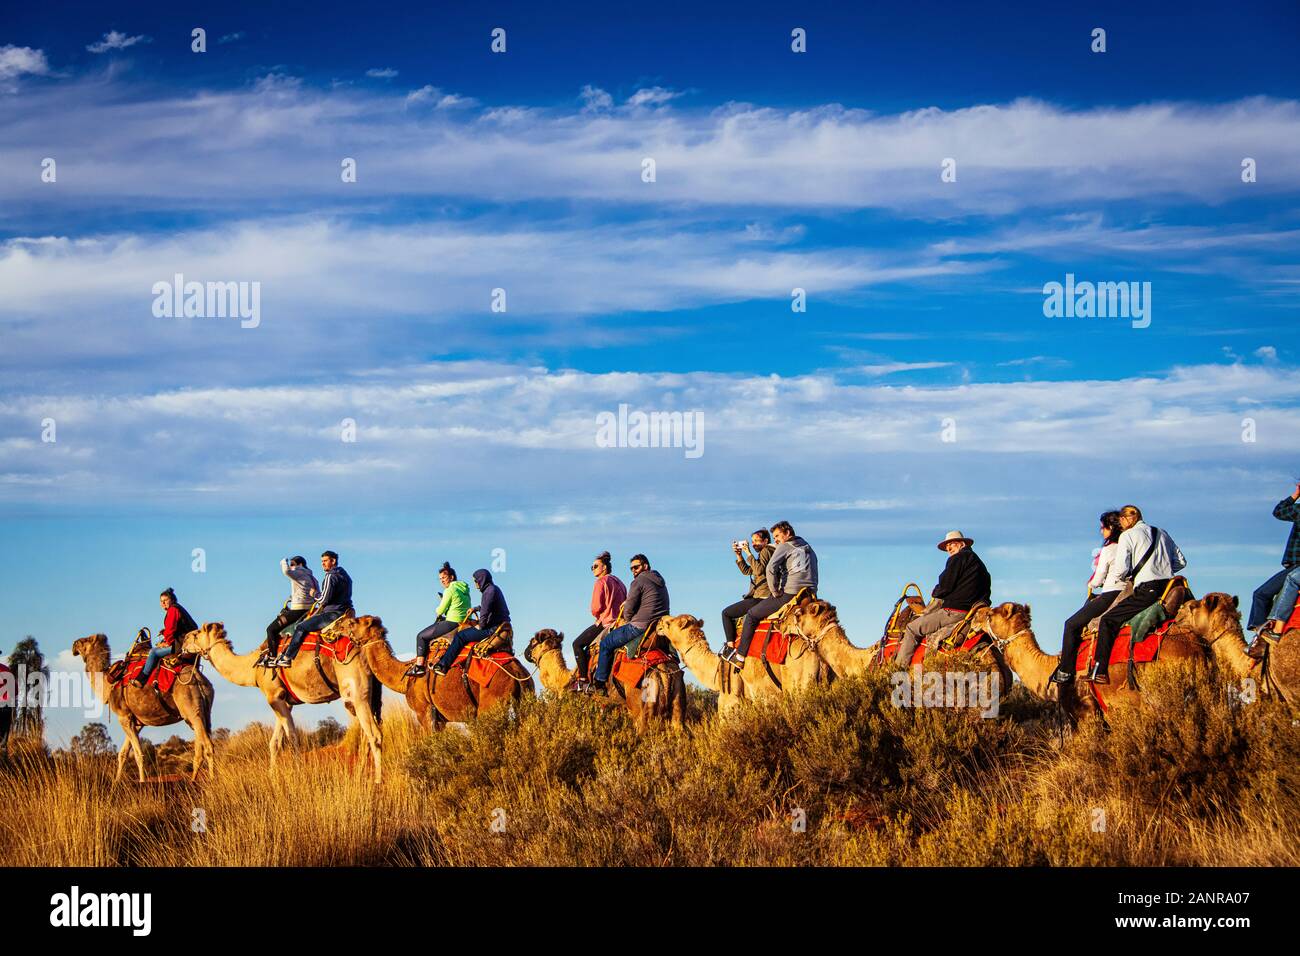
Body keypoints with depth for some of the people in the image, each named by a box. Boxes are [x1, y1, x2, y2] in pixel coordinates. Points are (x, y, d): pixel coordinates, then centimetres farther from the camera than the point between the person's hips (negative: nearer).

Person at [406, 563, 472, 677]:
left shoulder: (450, 590, -11)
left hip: (452, 623, -9)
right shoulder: (464, 588, 16)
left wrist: (437, 616, 14)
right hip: (465, 623, 9)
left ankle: (419, 666, -7)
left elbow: (441, 610, -8)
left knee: (421, 636, 0)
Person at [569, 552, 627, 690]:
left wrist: (597, 616, 7)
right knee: (588, 647, 22)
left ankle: (582, 679, -11)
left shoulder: (601, 582, -8)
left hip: (605, 622, -9)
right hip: (619, 622, 9)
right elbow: (624, 604, 20)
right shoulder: (619, 583, 18)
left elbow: (596, 608, -15)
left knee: (578, 644, -2)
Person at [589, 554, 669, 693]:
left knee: (606, 643, 4)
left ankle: (599, 683, 5)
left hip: (640, 627, -9)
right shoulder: (660, 582, 18)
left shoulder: (639, 581, -9)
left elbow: (629, 610, -10)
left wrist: (627, 620, 10)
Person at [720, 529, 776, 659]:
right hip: (761, 598, 11)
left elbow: (759, 570, -24)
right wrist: (739, 555, 13)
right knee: (733, 615, 26)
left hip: (761, 599, -11)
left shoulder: (766, 551, -7)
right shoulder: (763, 553, 22)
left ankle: (730, 646, -12)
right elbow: (747, 571, 24)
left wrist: (748, 553, -17)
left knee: (726, 613, -5)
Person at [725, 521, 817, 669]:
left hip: (790, 595, -8)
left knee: (752, 615, 4)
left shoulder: (784, 547, -1)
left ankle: (740, 656, 1)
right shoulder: (809, 549, 23)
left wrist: (775, 592, -8)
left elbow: (771, 569, -17)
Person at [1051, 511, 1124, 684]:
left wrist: (1091, 584, 14)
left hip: (1110, 596, -8)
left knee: (1072, 625, 1)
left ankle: (1065, 671, -2)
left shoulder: (1108, 550, -10)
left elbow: (1098, 580, -8)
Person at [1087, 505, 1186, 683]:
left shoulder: (1127, 536, 1)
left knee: (1108, 621, -1)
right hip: (1169, 589, 7)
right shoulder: (1162, 534, 19)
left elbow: (1121, 569, -7)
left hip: (1147, 591, -7)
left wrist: (1123, 578, 15)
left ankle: (1100, 672, -10)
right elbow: (1181, 561, 18)